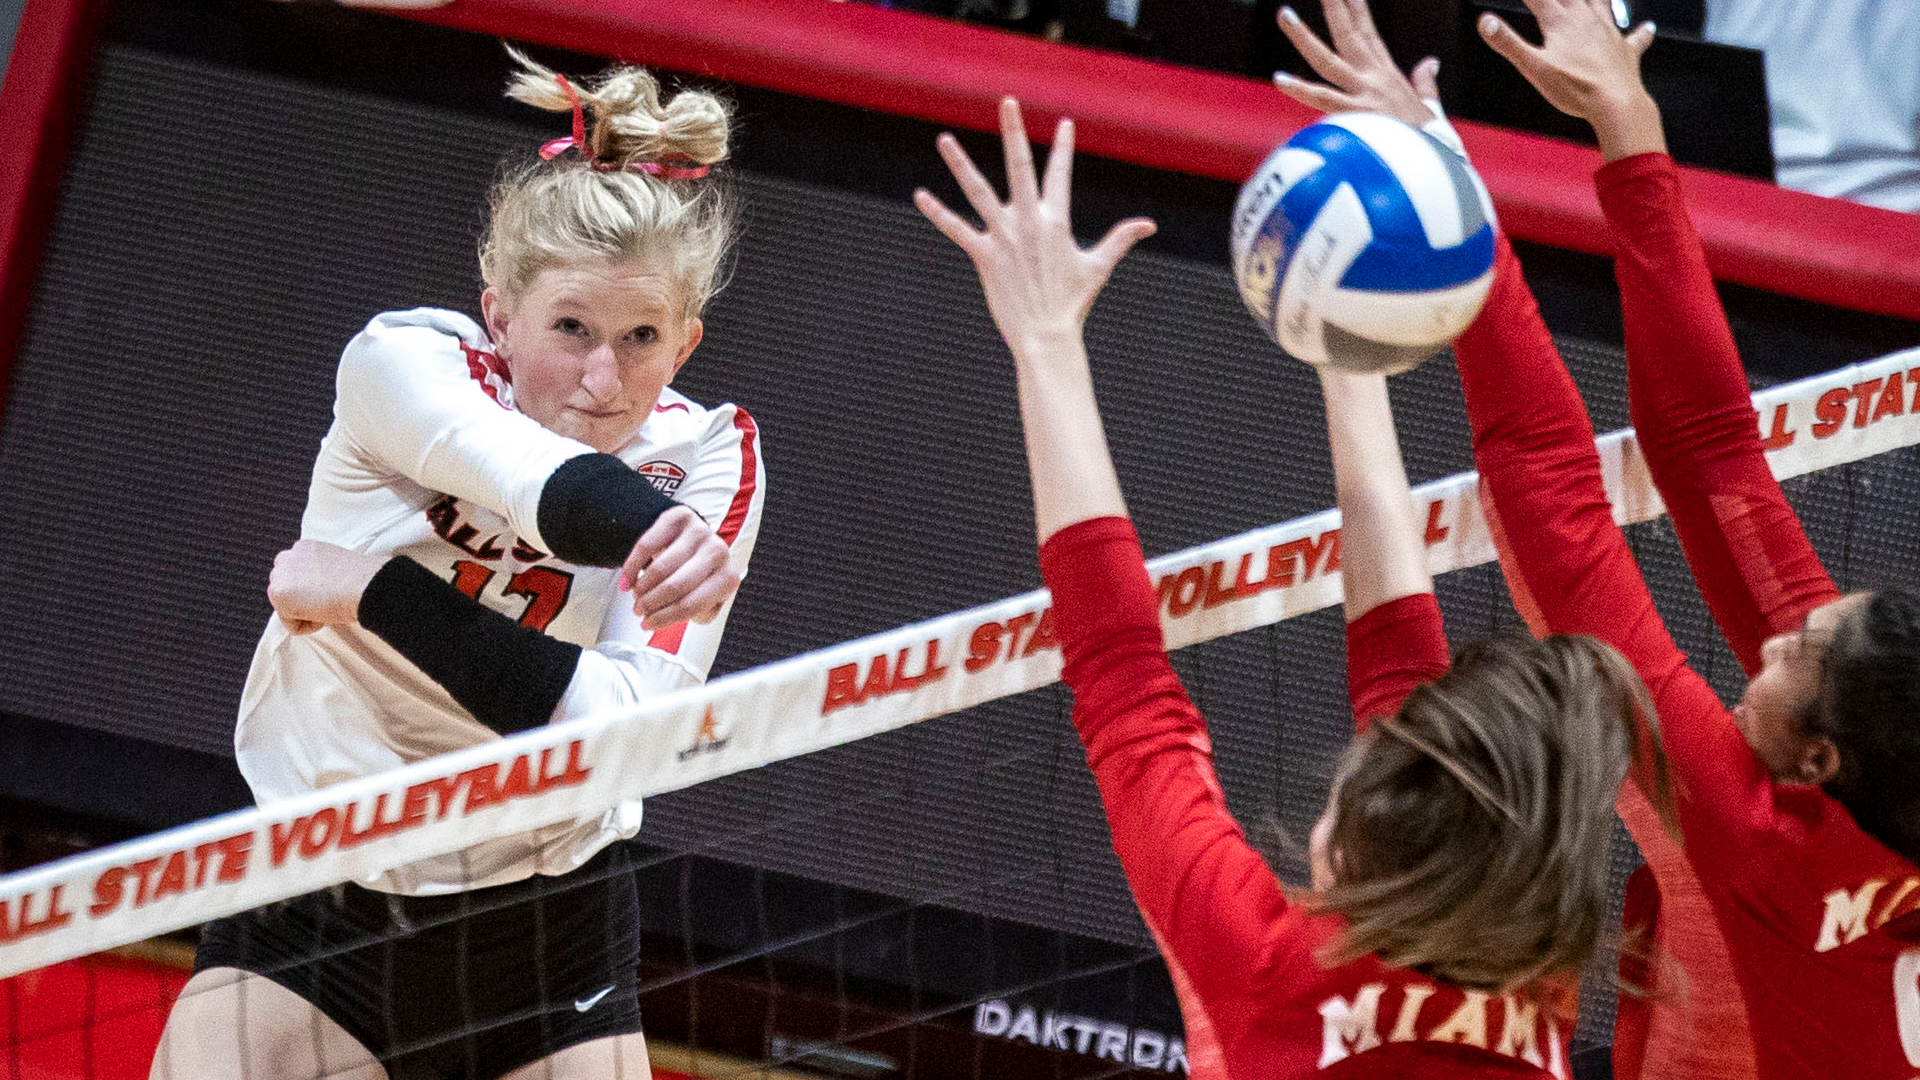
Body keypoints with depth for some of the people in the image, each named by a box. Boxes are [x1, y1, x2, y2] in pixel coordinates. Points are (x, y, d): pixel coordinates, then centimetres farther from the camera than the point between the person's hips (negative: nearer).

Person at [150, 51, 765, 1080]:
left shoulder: (708, 456, -12)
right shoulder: (402, 360, -16)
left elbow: (628, 728, -24)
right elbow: (553, 487, -37)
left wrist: (377, 594, -28)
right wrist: (655, 526, -58)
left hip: (548, 939, 1)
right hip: (312, 908, -1)